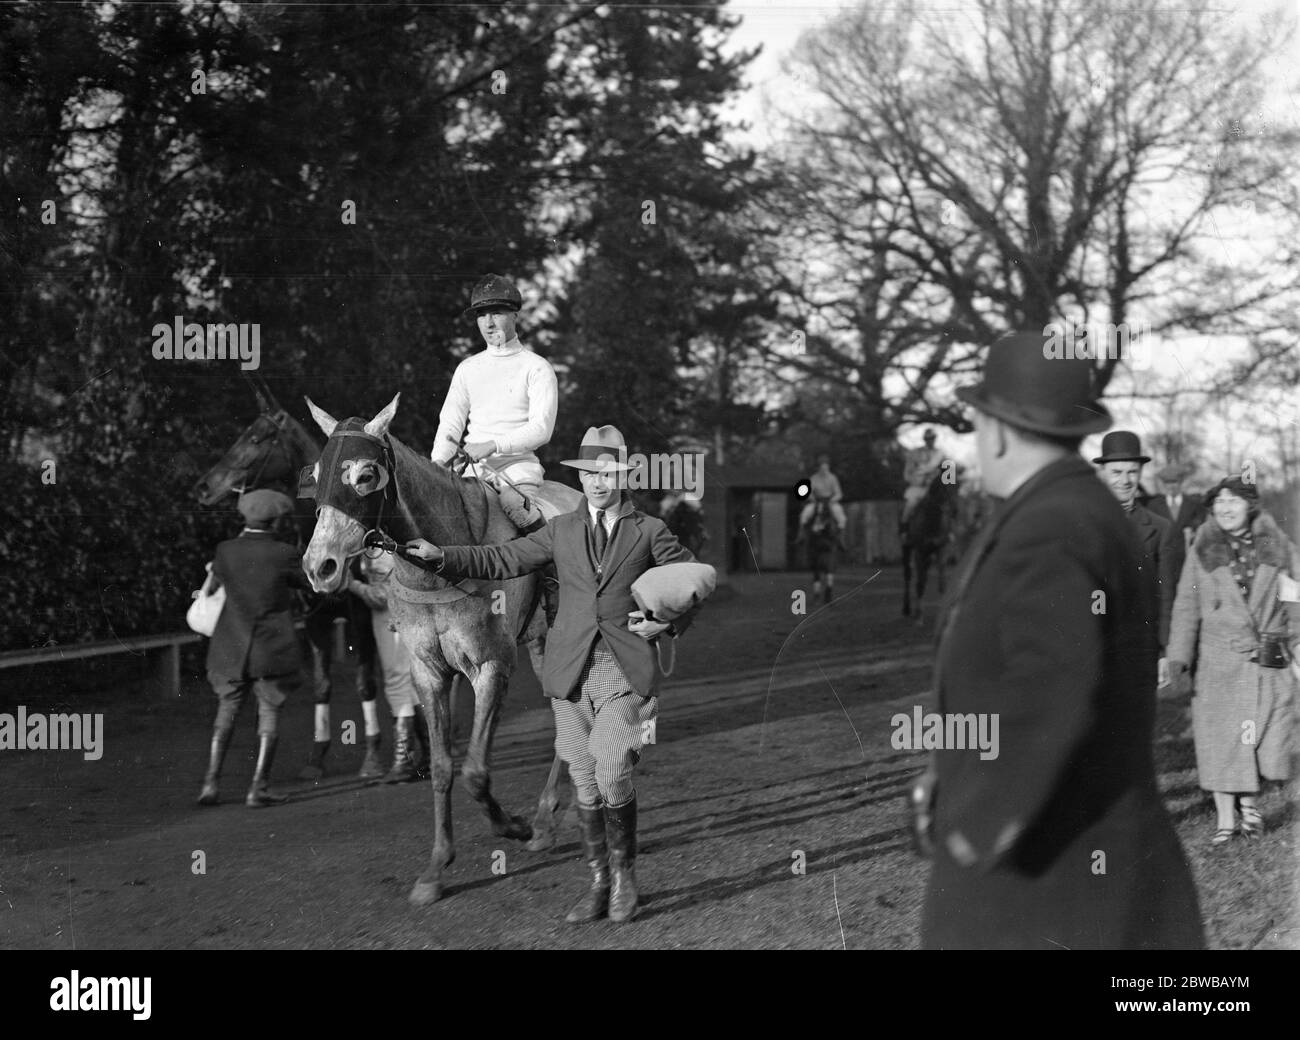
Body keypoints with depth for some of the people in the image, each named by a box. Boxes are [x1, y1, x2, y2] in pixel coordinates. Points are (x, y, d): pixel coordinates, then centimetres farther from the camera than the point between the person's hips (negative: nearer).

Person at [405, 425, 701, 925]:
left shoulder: (649, 532, 6)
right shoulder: (561, 531, 12)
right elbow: (501, 559, 12)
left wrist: (669, 622, -1)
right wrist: (441, 555, 3)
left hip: (626, 670, -3)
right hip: (572, 672, 3)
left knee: (612, 775, -16)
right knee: (585, 784, 5)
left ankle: (624, 874, 4)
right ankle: (599, 883, 18)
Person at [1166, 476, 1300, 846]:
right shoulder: (1203, 551, 4)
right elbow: (1187, 605, 3)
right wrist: (1179, 654, -4)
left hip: (1269, 660, 1)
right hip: (1220, 659, -1)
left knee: (1262, 735, 1)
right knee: (1219, 736, -1)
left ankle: (1249, 800, 26)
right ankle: (1225, 817, 8)